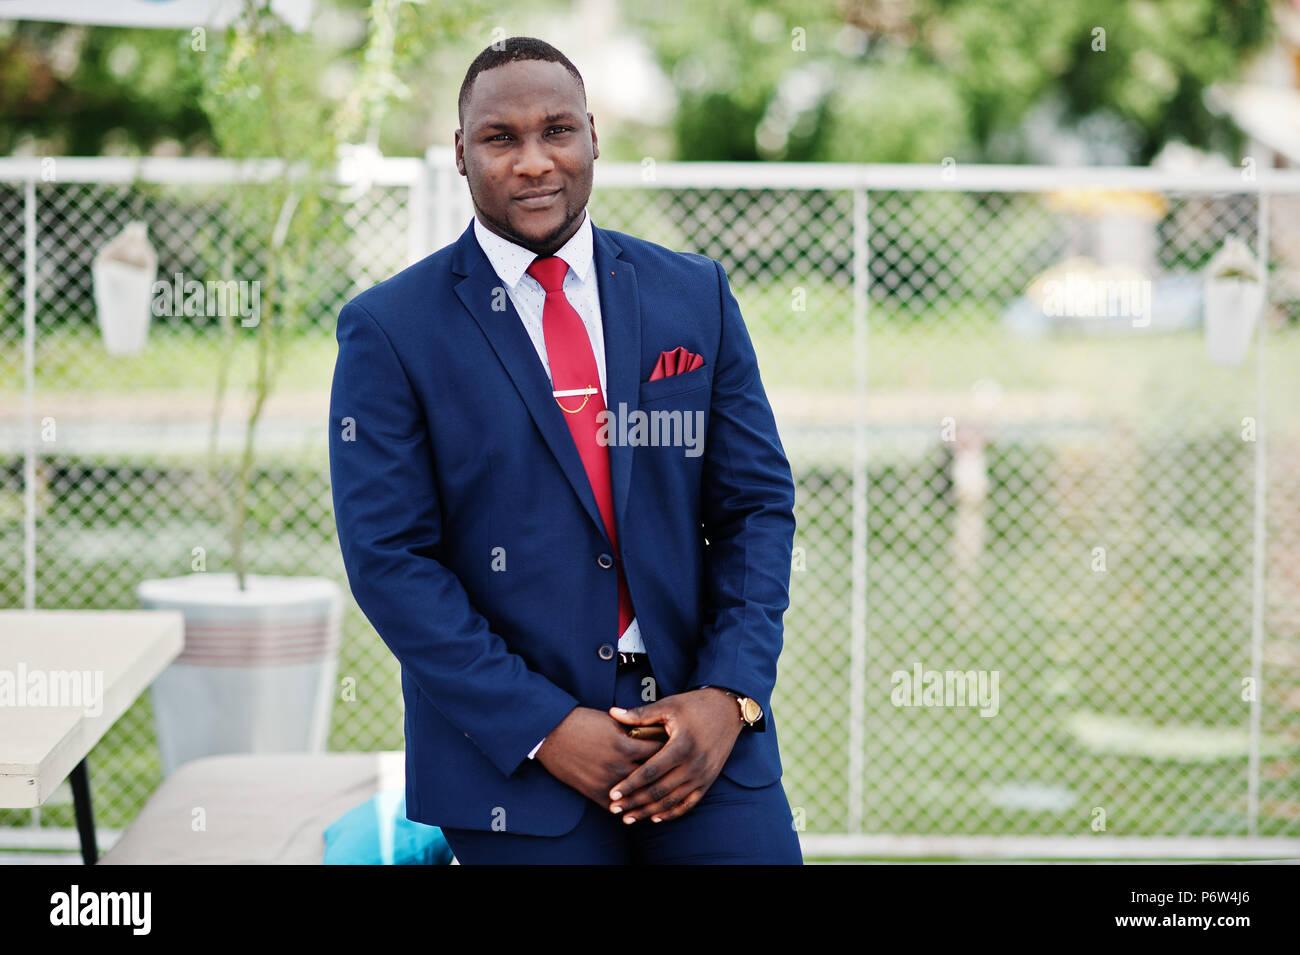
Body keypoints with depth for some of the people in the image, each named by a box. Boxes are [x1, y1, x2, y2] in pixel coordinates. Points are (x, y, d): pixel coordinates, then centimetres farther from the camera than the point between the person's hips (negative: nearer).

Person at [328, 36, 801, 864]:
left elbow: (758, 503, 7)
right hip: (515, 758, -2)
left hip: (701, 725, 2)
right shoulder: (390, 330, -2)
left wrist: (730, 695, -8)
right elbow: (388, 557, -7)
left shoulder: (696, 296, 7)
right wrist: (545, 728, -14)